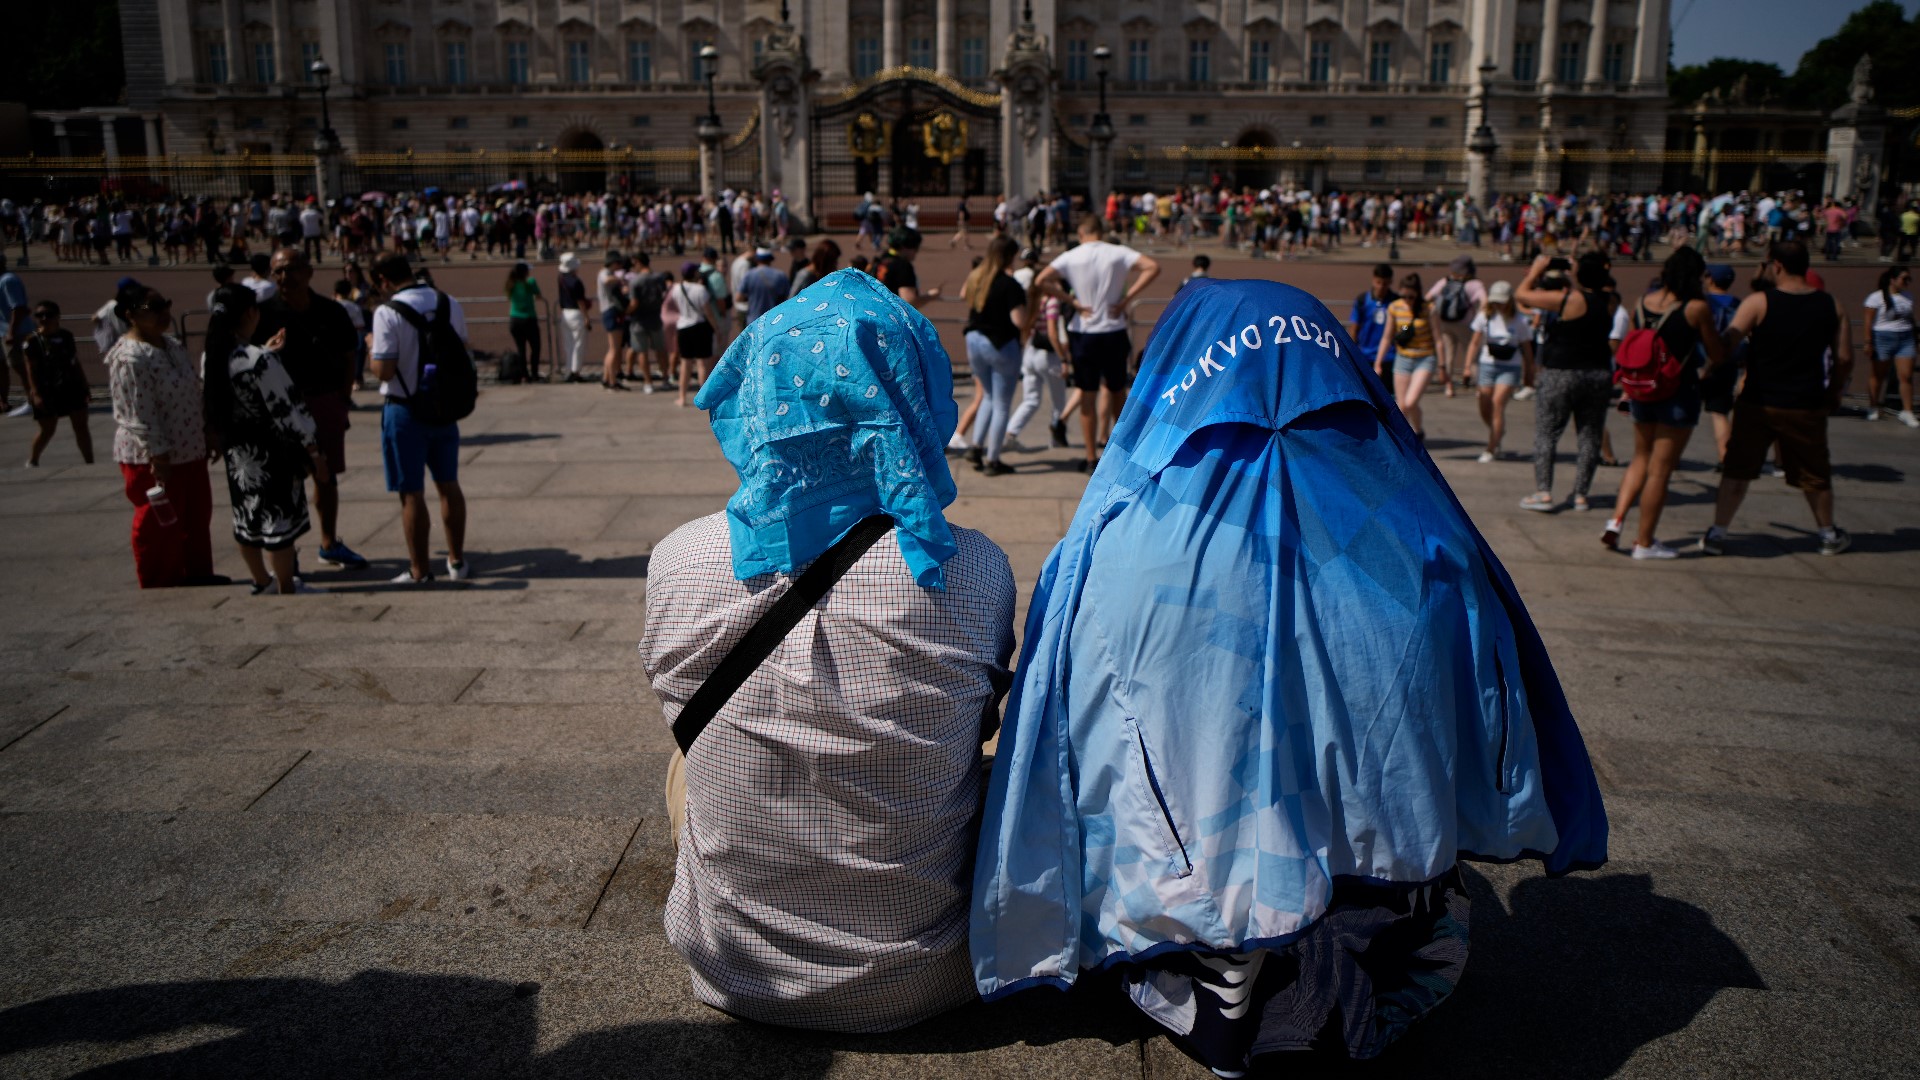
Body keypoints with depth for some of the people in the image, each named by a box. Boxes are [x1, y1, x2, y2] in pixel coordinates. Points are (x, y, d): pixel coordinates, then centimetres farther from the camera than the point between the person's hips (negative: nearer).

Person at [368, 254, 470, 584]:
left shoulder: (387, 312, -17)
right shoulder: (450, 304, 0)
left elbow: (384, 370, -19)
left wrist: (372, 347, -1)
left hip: (405, 410, -5)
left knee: (412, 493, 4)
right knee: (448, 485, 16)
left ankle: (420, 570, 11)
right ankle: (457, 560, 23)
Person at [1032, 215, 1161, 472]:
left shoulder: (1070, 257, -4)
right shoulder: (1118, 253, -2)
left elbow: (1040, 281, -14)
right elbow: (1152, 267, -12)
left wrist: (1072, 301, -9)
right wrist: (1126, 299, -10)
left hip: (1083, 333, -1)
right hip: (1114, 332, 1)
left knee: (1087, 394, 7)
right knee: (1117, 391, 17)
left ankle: (1091, 458, 8)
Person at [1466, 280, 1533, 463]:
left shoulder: (1520, 320, -4)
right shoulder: (1485, 316, 1)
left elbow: (1526, 348, 4)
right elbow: (1475, 343, 6)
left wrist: (1529, 373, 8)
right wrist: (1468, 366, -2)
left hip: (1510, 368, -3)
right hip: (1487, 365, 3)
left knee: (1498, 402, -19)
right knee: (1485, 410, 4)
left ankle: (1491, 450, -15)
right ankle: (1499, 432, 38)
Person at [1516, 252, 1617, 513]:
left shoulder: (1569, 300, -14)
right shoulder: (1608, 302, 3)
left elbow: (1522, 293, -8)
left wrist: (1538, 268, 4)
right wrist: (1566, 273, 21)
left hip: (1562, 374, -5)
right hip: (1599, 374, 5)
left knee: (1545, 433, 2)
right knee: (1590, 436, 9)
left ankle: (1543, 493, -5)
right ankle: (1580, 494, 10)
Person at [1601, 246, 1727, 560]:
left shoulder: (1643, 302, 2)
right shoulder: (1697, 307, -13)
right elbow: (1718, 356, -6)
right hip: (1679, 393, -5)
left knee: (1641, 460, 21)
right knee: (1660, 469, 2)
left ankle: (1617, 520, 7)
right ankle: (1645, 542, 9)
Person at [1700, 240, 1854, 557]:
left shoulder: (1759, 302, -9)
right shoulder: (1831, 307, 2)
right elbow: (1845, 358, 5)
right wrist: (1834, 392, 19)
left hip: (1758, 403, -2)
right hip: (1807, 407, 2)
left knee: (1737, 470, 8)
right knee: (1815, 474, 17)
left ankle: (1717, 534, 7)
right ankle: (1829, 536, 31)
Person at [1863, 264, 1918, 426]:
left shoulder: (1907, 297, 11)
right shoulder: (1877, 297, -6)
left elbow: (1911, 319, 19)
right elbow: (1869, 321, -8)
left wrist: (1914, 337, 16)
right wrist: (1868, 342, -13)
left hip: (1905, 340, 5)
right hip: (1883, 339, -5)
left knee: (1906, 376, -4)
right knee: (1877, 375, 5)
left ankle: (1907, 412, -2)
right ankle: (1873, 408, 21)